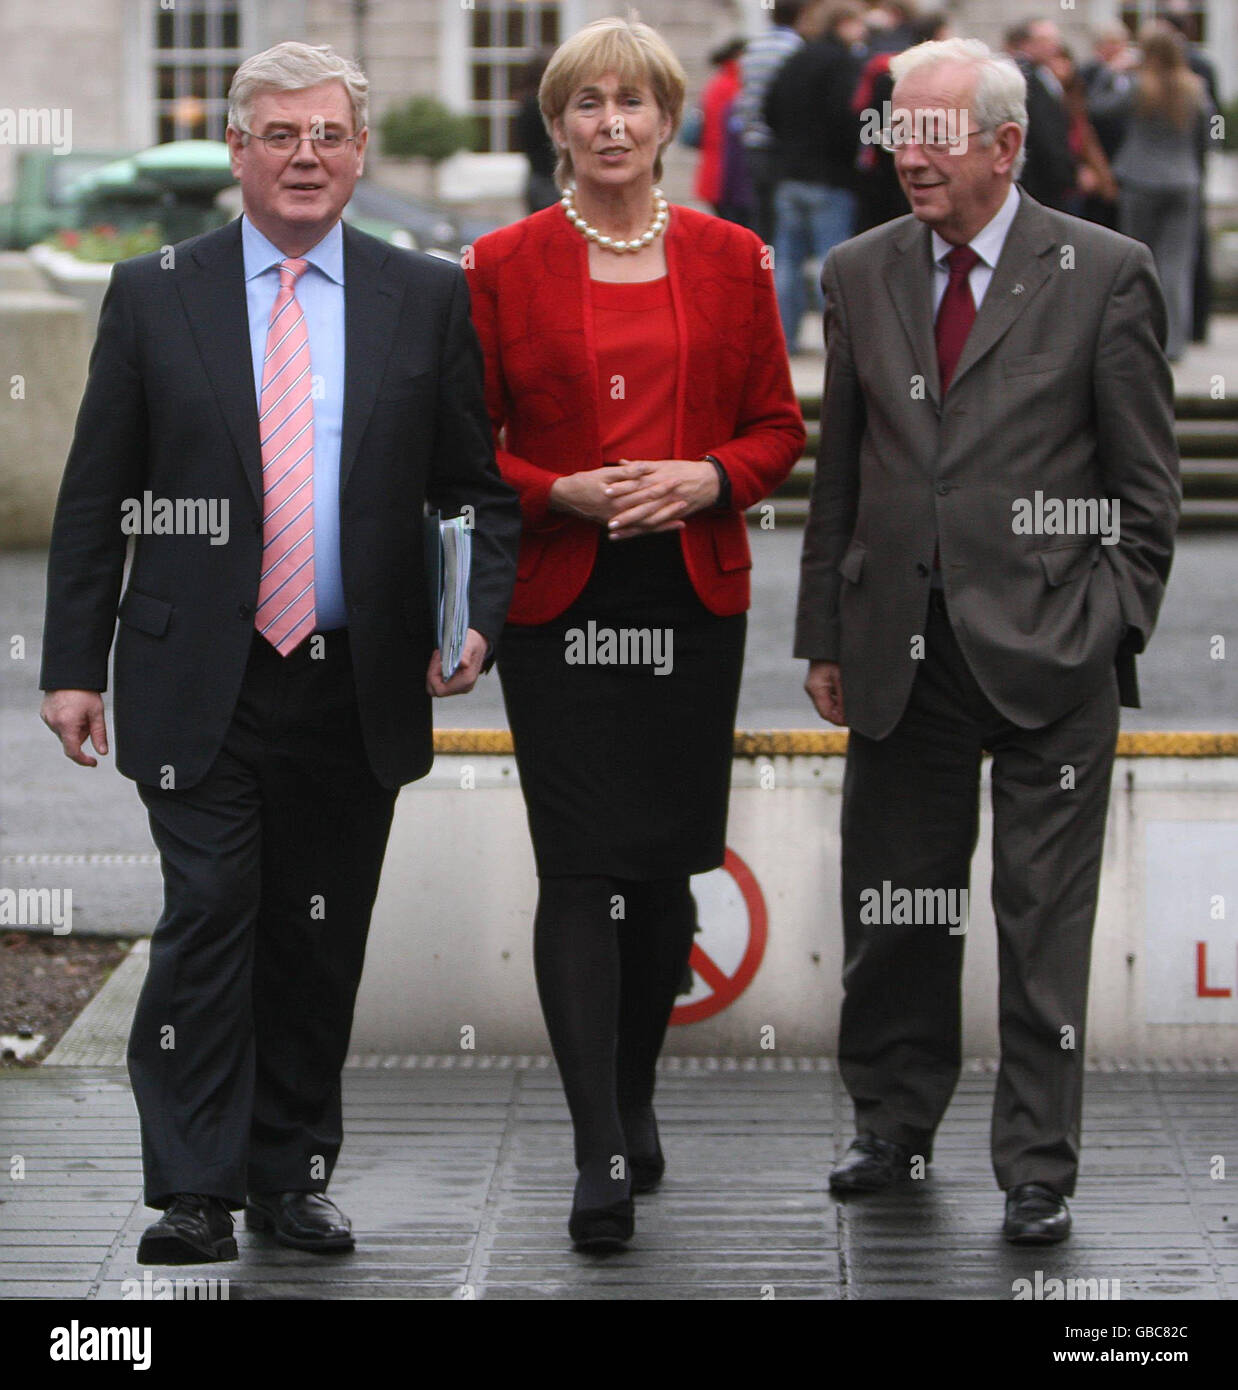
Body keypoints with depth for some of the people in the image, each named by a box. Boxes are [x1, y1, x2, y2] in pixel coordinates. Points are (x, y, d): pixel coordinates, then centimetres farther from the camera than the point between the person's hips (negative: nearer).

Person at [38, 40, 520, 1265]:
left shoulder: (430, 301, 6)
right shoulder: (153, 295, 4)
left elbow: (481, 488, 8)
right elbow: (93, 499, 5)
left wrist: (477, 619, -9)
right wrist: (72, 664, 0)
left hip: (358, 690, 2)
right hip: (202, 685, -2)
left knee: (320, 938, 8)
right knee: (207, 922, -8)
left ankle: (292, 1178, 20)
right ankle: (194, 1194, -4)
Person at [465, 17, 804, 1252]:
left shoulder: (729, 261, 7)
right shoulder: (504, 266, 1)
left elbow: (778, 428, 9)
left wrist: (707, 478, -10)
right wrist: (564, 492, -14)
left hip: (694, 595, 2)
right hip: (559, 598, -2)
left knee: (667, 860, 8)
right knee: (580, 868, -9)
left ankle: (635, 1096, 29)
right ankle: (600, 1154, -10)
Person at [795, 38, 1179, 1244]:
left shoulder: (1103, 274, -3)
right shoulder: (860, 273, 9)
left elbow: (1147, 488, 0)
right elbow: (838, 474, 13)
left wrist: (1108, 635, -5)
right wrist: (824, 635, 9)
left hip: (1046, 653, -3)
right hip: (899, 649, 4)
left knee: (1042, 926, 2)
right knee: (891, 915, 11)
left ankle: (1037, 1171, 11)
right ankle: (893, 1128, 27)